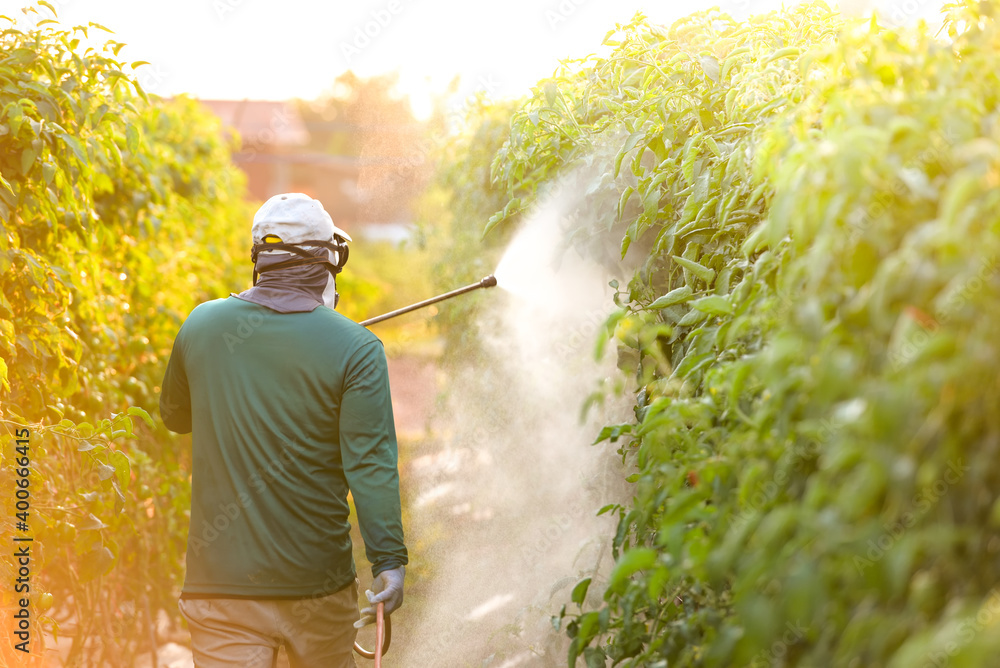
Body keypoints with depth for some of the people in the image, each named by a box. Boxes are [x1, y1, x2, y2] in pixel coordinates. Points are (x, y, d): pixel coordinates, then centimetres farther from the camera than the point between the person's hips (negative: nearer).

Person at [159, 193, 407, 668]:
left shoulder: (201, 325, 0)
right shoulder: (356, 349, -9)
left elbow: (174, 417, 17)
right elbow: (371, 464, -15)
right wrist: (389, 561, -16)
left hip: (219, 580, 1)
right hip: (317, 583, -1)